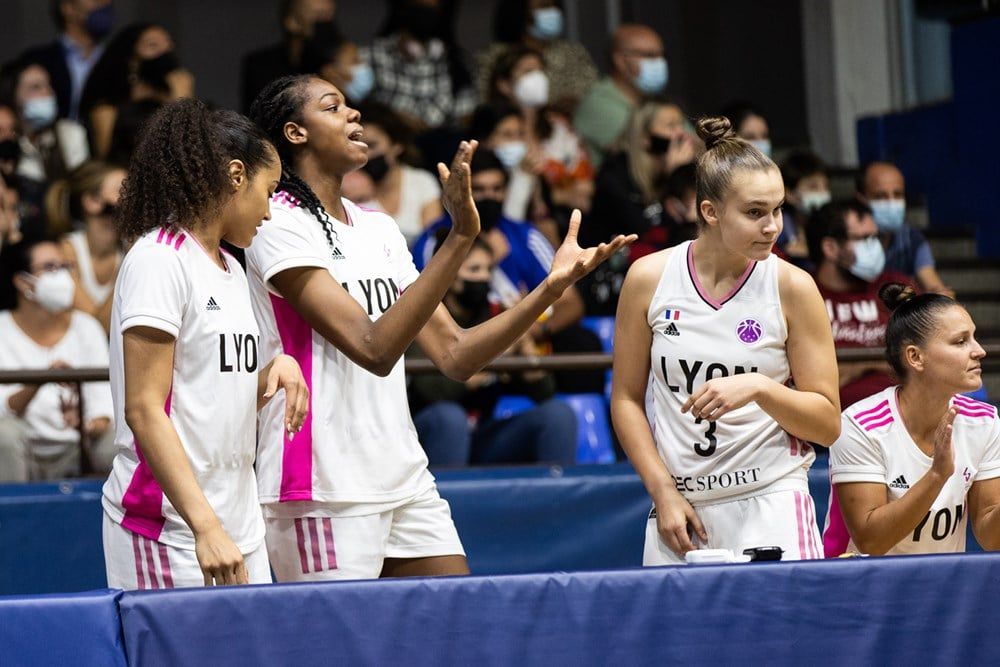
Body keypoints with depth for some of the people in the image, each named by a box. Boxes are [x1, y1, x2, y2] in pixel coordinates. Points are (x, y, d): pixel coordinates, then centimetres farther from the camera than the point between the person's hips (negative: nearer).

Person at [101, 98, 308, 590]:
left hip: (239, 525, 8)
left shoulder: (232, 271, 17)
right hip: (168, 528, -8)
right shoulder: (158, 259, -10)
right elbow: (144, 410, -17)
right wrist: (205, 525, -24)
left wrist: (276, 367, 3)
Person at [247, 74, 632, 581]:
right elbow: (373, 348, -21)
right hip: (325, 496, -7)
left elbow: (455, 356, 11)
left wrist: (550, 288, -1)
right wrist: (460, 236, -27)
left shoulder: (380, 229, 14)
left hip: (405, 481, 7)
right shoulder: (281, 226, -10)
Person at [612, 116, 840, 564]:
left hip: (771, 506, -2)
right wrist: (664, 492, -1)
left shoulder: (792, 287, -4)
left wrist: (759, 387, -17)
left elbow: (828, 423, -1)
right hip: (680, 512, 2)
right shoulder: (649, 279, 0)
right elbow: (626, 399, 8)